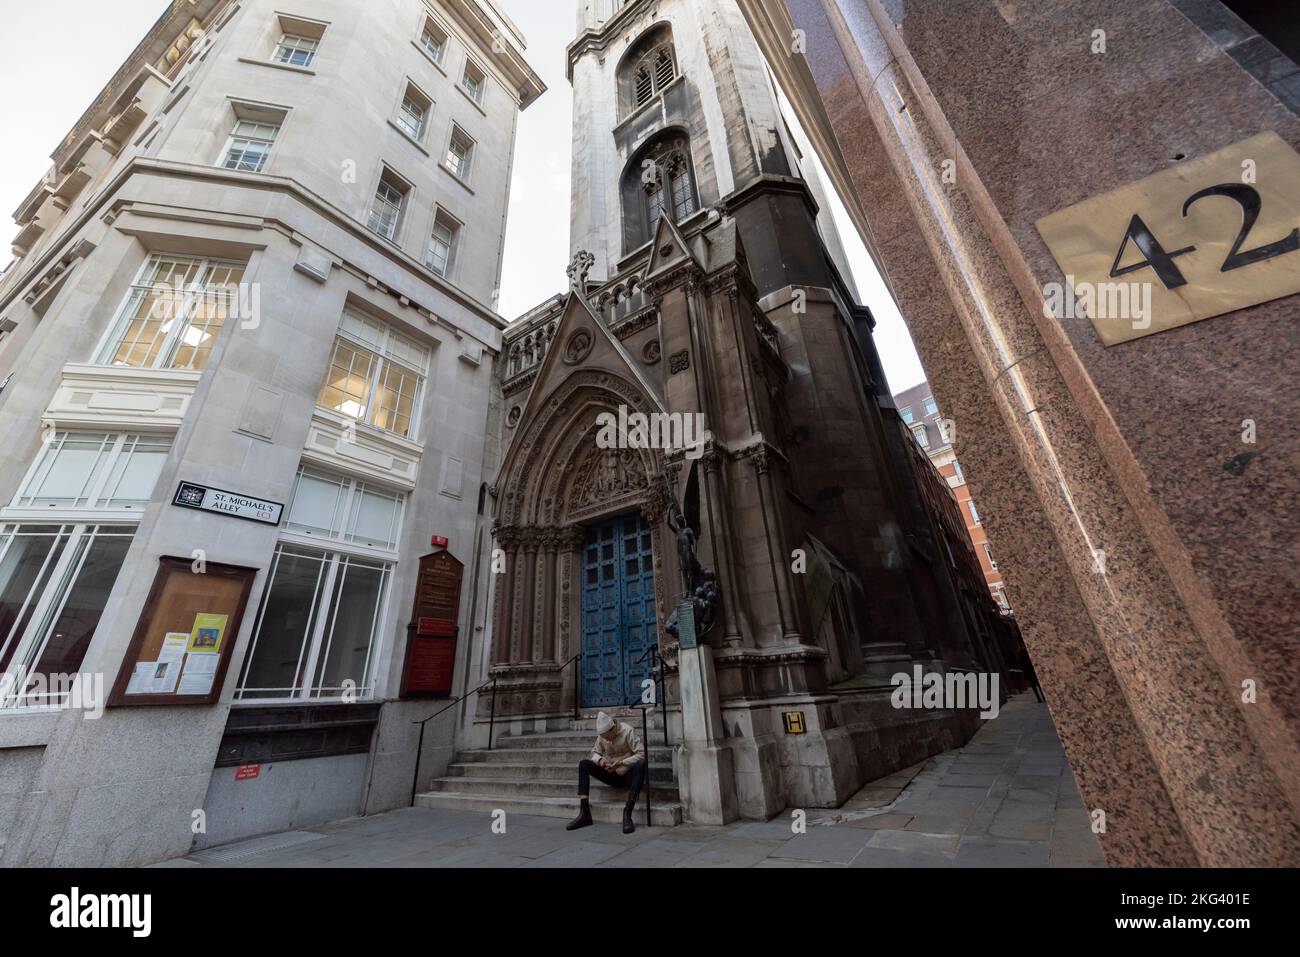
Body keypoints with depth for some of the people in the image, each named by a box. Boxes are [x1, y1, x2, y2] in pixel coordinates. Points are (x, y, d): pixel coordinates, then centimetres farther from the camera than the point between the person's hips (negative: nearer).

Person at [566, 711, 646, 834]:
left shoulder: (628, 731, -19)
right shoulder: (602, 735, -4)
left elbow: (641, 754, -24)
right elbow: (595, 752, 5)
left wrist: (621, 763, -33)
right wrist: (600, 760, -18)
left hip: (628, 775, -5)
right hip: (612, 775, 5)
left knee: (640, 765, -38)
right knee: (583, 764, -14)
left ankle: (627, 814, -36)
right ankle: (584, 813, -18)